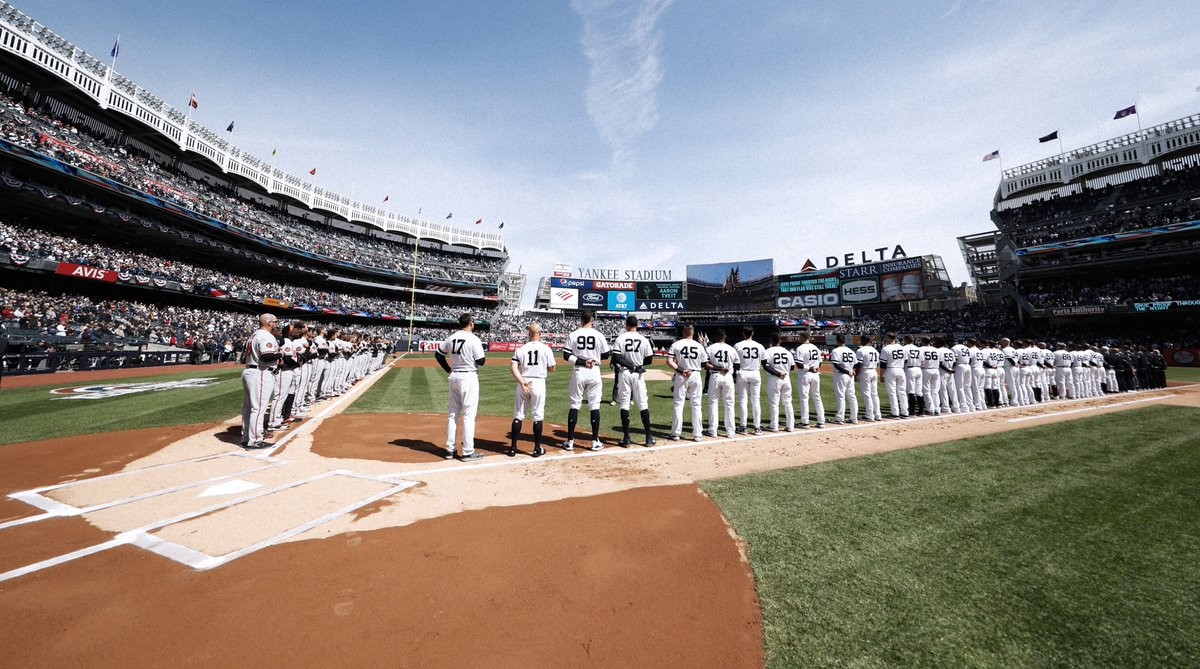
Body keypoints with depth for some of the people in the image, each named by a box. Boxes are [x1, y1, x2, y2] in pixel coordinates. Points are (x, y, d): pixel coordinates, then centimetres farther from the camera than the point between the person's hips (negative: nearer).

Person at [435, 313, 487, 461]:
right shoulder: (474, 339, -13)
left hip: (454, 377, 7)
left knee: (452, 413, 13)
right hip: (469, 377, -6)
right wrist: (483, 356, 7)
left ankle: (450, 450, 19)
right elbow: (481, 361, -14)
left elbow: (438, 354, 15)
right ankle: (468, 452, 2)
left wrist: (448, 369, 18)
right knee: (469, 415, -2)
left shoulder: (451, 338, 6)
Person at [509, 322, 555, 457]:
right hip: (539, 383, -2)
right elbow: (552, 369, 3)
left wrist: (523, 383, -10)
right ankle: (537, 448, 12)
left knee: (518, 416, 11)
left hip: (523, 383, 2)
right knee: (537, 416, 6)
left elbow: (513, 368, -7)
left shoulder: (521, 349, 2)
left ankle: (513, 448, 15)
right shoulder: (546, 349, -3)